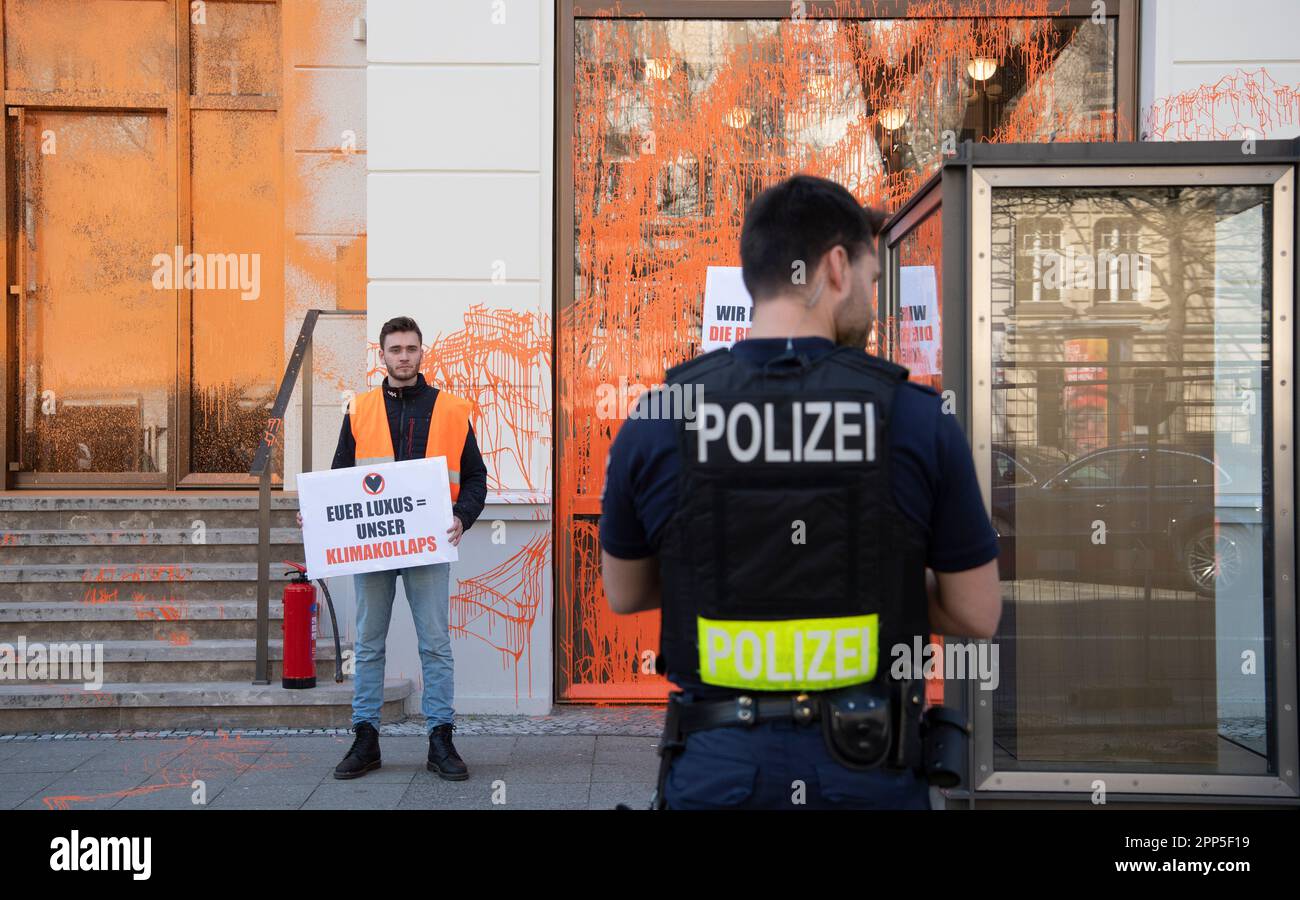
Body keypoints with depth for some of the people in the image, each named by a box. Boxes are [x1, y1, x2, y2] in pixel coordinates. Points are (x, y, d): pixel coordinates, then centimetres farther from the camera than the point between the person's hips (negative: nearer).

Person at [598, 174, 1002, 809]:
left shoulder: (656, 421, -8)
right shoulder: (921, 419, -11)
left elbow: (623, 594, 6)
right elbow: (977, 614, -3)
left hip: (717, 763, 1)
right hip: (869, 766, 0)